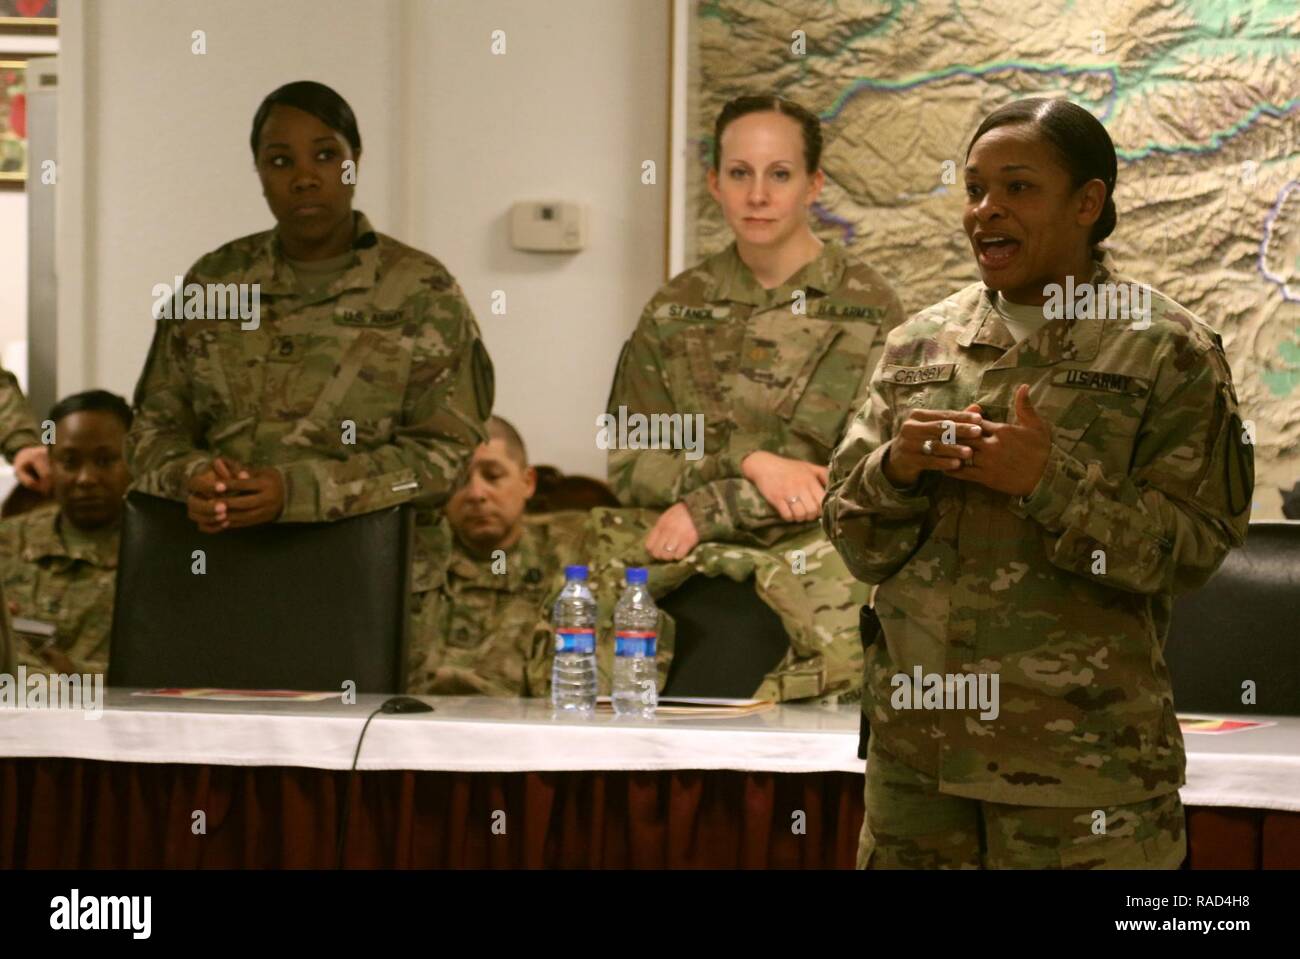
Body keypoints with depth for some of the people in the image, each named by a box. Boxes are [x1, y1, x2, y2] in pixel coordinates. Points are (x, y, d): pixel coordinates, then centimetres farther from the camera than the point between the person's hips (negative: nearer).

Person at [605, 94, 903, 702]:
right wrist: (749, 463, -11)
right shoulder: (675, 311, 12)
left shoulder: (866, 308, 1)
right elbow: (629, 465, 6)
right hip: (689, 599, 2)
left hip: (817, 603, -2)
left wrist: (708, 509, -9)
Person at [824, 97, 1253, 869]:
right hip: (917, 743, 4)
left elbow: (1196, 548, -8)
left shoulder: (1170, 353, -2)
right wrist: (896, 468, -11)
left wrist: (1051, 484, -19)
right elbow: (855, 541, 10)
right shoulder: (918, 345, 10)